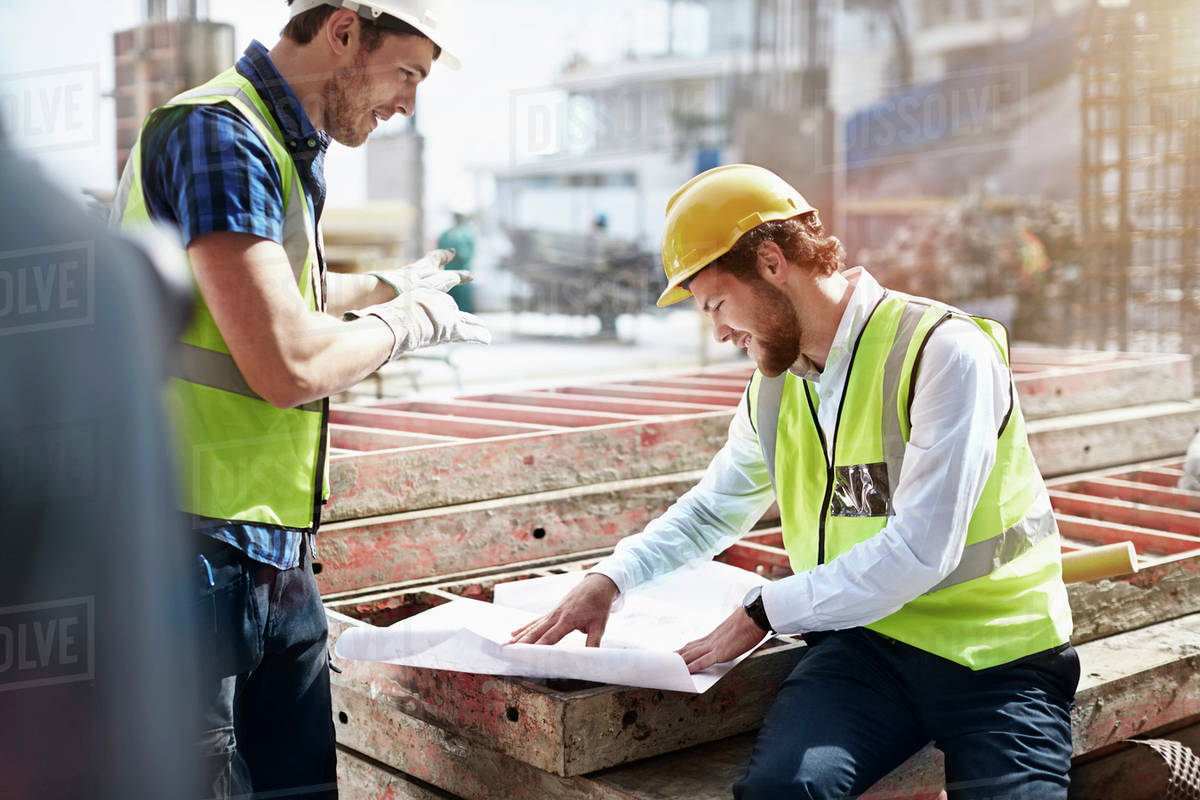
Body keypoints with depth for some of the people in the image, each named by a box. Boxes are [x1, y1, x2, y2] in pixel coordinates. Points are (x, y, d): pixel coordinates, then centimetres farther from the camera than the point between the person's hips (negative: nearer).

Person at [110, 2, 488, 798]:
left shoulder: (286, 147, 15)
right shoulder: (219, 132, -16)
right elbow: (288, 366, -24)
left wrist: (385, 285, 38)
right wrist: (406, 322, -7)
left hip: (275, 549, 9)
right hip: (198, 545, -9)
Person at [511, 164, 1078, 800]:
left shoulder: (944, 352, -12)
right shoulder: (773, 387, 10)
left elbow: (917, 551, -19)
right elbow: (710, 509, 25)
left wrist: (765, 611, -11)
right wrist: (608, 580, 9)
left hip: (998, 655, -3)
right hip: (865, 640, 3)